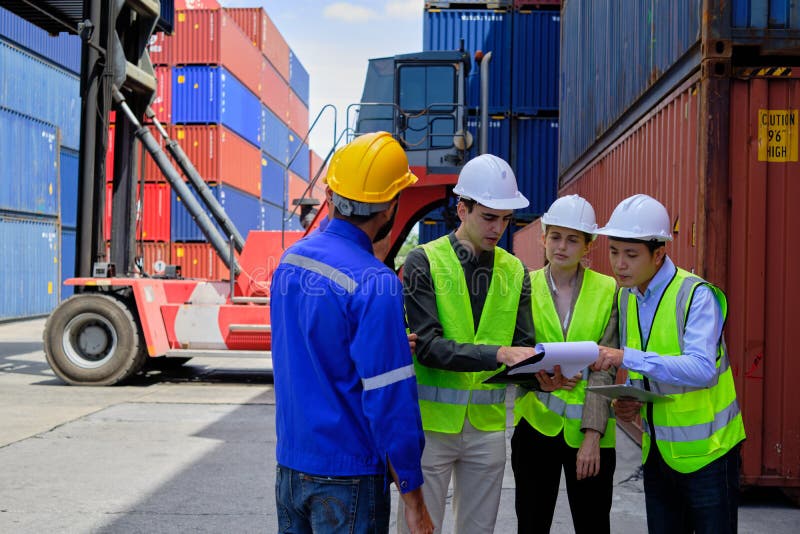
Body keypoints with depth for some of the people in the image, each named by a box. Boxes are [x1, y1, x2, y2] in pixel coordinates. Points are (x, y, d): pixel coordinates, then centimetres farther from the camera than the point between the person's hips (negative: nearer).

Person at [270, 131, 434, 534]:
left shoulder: (289, 261, 3)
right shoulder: (374, 283, -20)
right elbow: (391, 399, -20)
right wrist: (414, 501, -13)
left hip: (289, 465, 7)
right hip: (346, 476, -7)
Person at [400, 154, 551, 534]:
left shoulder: (514, 272, 7)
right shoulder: (424, 262, -7)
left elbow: (522, 345, 4)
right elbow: (426, 345, -17)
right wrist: (496, 354, -27)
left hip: (487, 424, 4)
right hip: (433, 421, -4)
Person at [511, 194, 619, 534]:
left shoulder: (607, 291, -1)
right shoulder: (525, 286, 1)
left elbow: (604, 369, -5)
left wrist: (593, 435, -12)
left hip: (589, 431, 0)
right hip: (536, 424, 1)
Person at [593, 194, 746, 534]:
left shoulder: (696, 295, -17)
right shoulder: (626, 297, 5)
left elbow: (702, 369, -30)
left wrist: (627, 357, -36)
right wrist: (630, 400, -6)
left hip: (705, 451, -6)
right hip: (656, 451, 6)